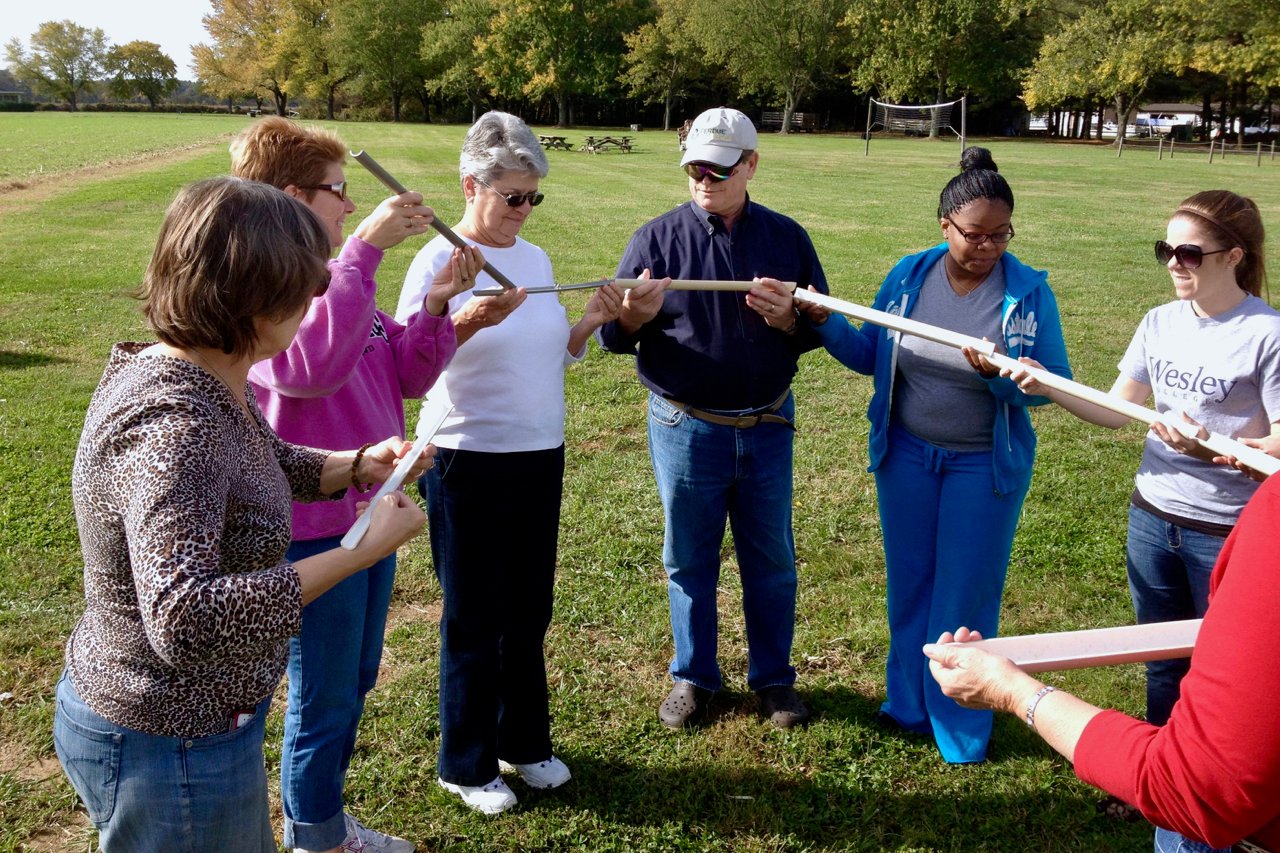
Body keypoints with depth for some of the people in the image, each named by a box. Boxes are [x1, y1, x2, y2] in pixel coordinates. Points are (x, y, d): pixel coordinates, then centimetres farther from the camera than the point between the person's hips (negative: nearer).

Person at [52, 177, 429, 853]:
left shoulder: (204, 382, -2)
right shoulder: (173, 424, -31)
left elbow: (268, 465, 17)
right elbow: (186, 621, -41)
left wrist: (358, 466, -1)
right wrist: (361, 551, -34)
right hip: (170, 746, -9)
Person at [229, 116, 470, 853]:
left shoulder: (337, 282, 9)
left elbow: (408, 375, 9)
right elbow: (310, 365, -39)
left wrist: (436, 305, -8)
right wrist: (364, 248, -37)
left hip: (369, 514, 9)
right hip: (312, 530, -9)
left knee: (355, 685, 22)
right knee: (323, 701, 7)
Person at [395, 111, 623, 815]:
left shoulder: (535, 259, 9)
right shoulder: (440, 262, -12)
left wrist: (590, 322, -2)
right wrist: (465, 322, -32)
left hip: (540, 460, 6)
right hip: (470, 466, -6)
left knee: (528, 612, 17)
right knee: (473, 621, 7)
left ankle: (524, 741, 36)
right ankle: (467, 763, 26)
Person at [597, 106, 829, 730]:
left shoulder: (786, 237, 2)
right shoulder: (657, 237, -3)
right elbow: (611, 335, -2)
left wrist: (788, 318, -17)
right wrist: (634, 315, -26)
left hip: (767, 427, 2)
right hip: (685, 428, -1)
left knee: (772, 561, 13)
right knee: (688, 560, 12)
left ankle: (773, 677, 31)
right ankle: (693, 677, 30)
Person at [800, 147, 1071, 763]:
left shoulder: (1029, 292, -13)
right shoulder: (908, 276, -5)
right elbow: (870, 355, 4)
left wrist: (998, 372, -31)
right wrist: (822, 321, -11)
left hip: (984, 467, -3)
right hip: (906, 455, 3)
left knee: (965, 599, 8)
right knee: (908, 586, 16)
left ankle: (961, 731, 29)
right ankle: (907, 703, 38)